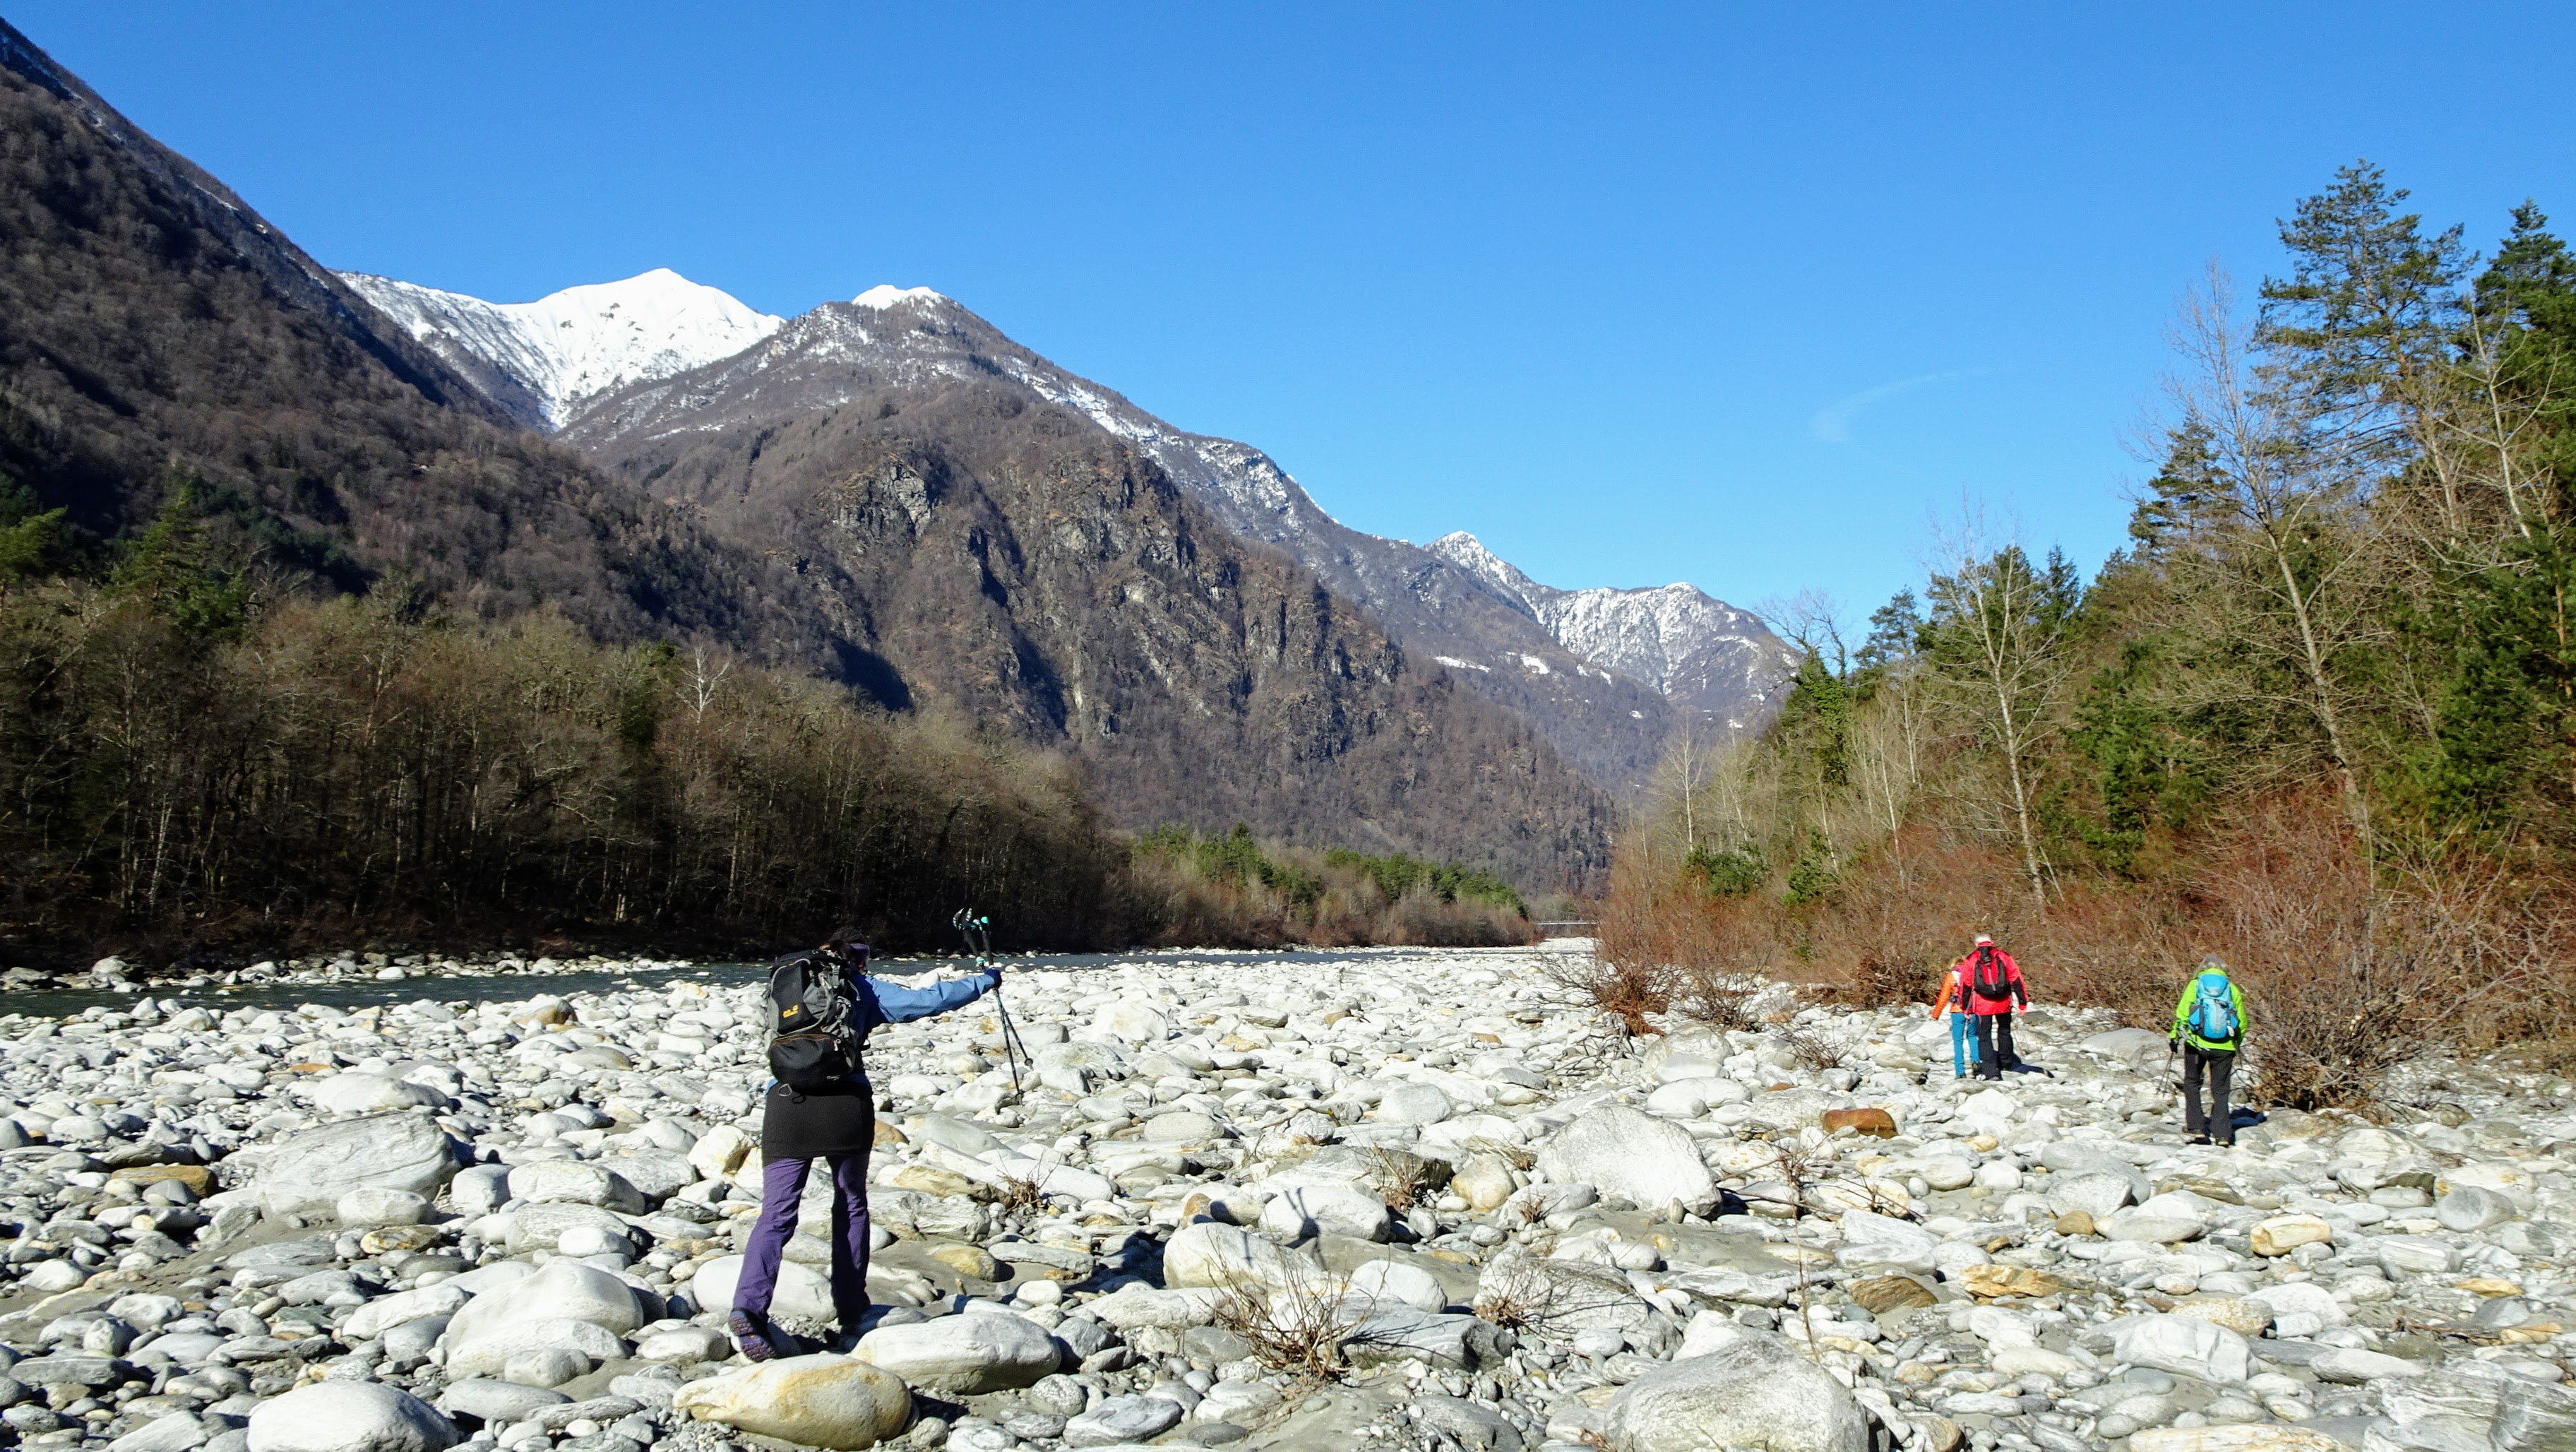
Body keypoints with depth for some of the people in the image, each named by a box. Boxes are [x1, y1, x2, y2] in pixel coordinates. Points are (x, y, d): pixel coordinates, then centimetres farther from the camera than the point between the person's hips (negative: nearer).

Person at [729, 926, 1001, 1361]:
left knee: (777, 1212, -2)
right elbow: (926, 1000, 9)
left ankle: (748, 1306, -22)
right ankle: (851, 1311, 19)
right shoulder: (861, 987, 12)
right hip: (845, 1103, -2)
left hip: (786, 1102, 2)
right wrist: (984, 982, 22)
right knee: (851, 1206, 16)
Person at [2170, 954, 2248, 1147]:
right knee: (2220, 1090, 9)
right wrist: (2237, 1044, 22)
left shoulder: (2195, 984, 4)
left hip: (2197, 1044, -1)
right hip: (2224, 1048, 1)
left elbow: (2182, 1014, -2)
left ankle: (2196, 1128, 7)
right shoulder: (2233, 989, 8)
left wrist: (2174, 1037, 9)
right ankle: (2222, 1134, 2)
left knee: (2192, 1083, 15)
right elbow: (2242, 1022, 9)